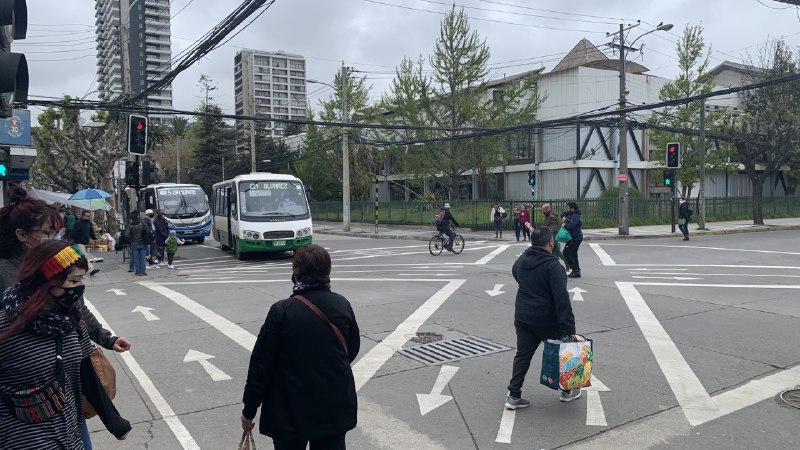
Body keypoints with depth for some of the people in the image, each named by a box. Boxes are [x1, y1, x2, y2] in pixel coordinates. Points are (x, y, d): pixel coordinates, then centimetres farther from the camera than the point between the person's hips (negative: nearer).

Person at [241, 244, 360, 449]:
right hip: (336, 409, 3)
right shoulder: (343, 305, -6)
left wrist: (249, 409, 1)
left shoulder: (281, 311, -17)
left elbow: (261, 364, -11)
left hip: (290, 413, -3)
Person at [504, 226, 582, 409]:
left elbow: (515, 273, 26)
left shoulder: (522, 259, 2)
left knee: (522, 355, 12)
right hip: (548, 321, -5)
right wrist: (569, 327, -26)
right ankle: (568, 391, 31)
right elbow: (562, 298, -26)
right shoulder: (552, 265, -21)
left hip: (523, 317, 6)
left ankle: (513, 395, 10)